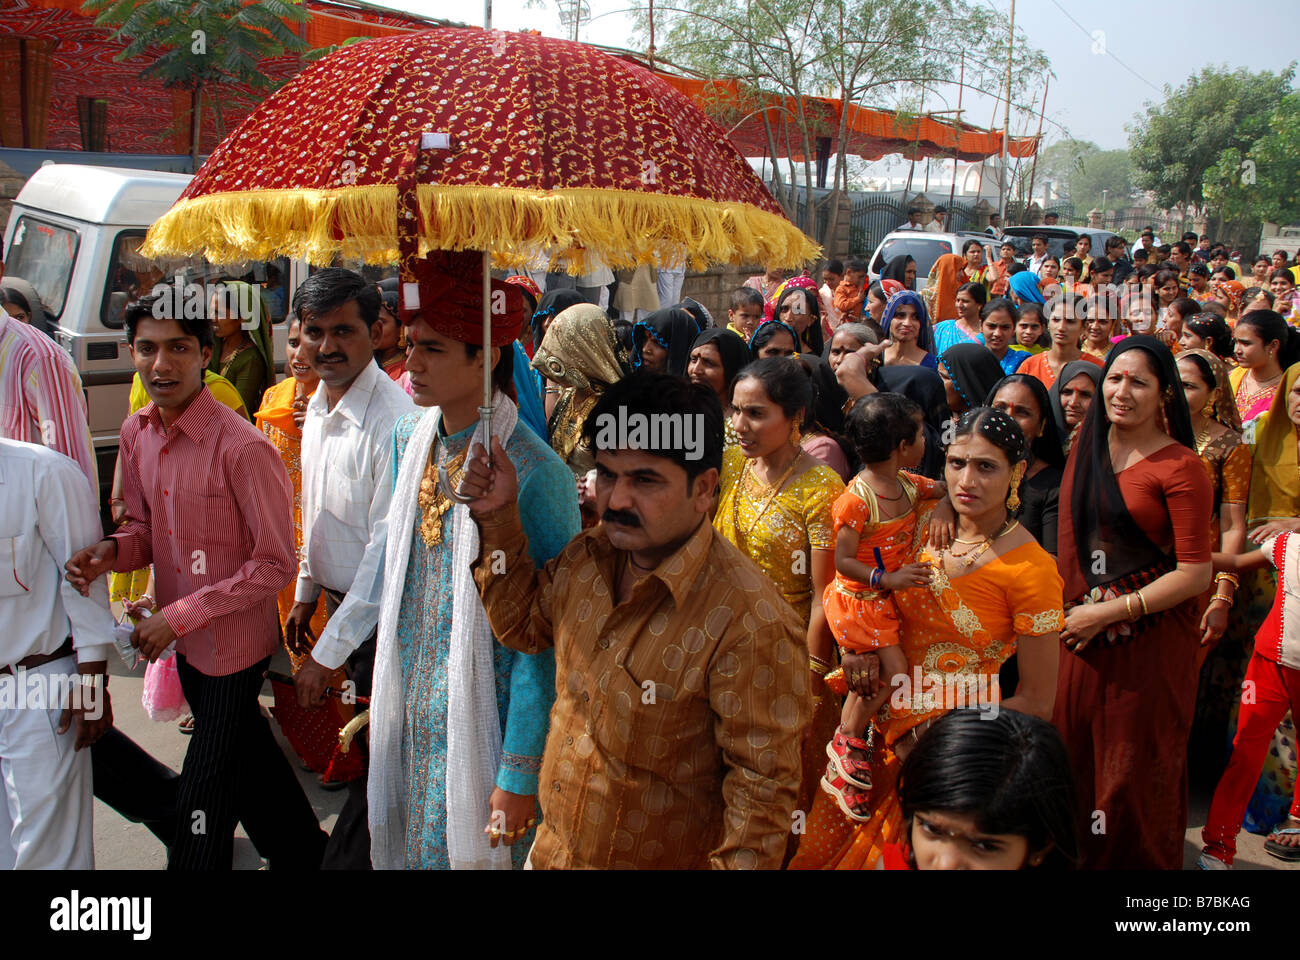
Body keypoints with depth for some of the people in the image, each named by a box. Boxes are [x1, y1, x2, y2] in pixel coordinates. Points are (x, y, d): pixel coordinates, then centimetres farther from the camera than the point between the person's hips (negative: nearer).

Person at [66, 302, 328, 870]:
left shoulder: (242, 448, -24)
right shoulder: (136, 433, -1)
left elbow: (275, 563, -20)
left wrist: (178, 616, -20)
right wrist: (113, 552, -12)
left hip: (235, 645, -7)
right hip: (184, 643, 8)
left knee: (202, 807, 3)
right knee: (248, 759, 25)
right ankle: (304, 852, 47)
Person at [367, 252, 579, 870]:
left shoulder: (534, 471, -22)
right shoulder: (409, 440, 1)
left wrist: (520, 775, -18)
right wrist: (378, 699, 15)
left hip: (483, 722, -6)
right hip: (409, 710, 6)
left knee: (473, 850, 9)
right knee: (407, 847, 20)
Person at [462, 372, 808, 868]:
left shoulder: (749, 624, -30)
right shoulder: (589, 554, -6)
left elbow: (763, 788, -24)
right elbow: (523, 624, 10)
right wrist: (498, 517, -1)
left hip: (665, 860, -6)